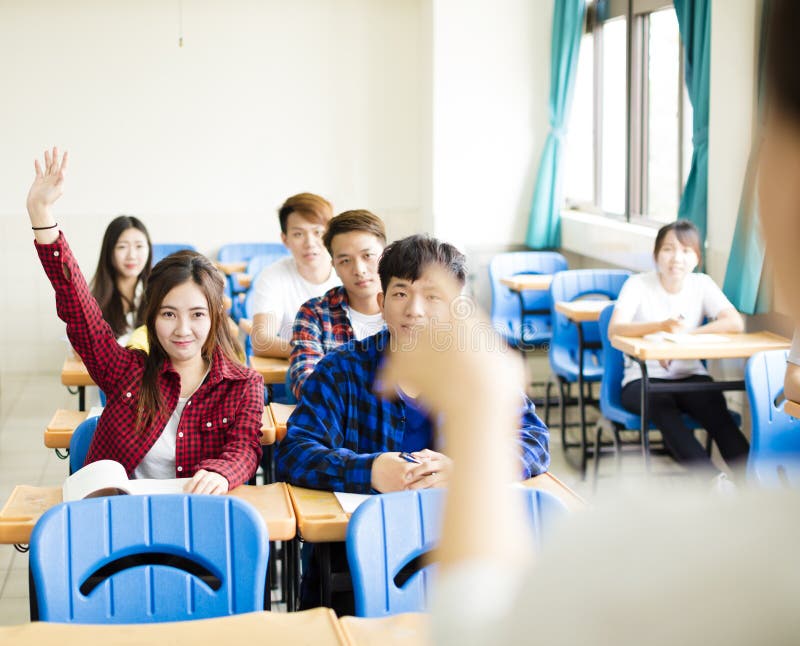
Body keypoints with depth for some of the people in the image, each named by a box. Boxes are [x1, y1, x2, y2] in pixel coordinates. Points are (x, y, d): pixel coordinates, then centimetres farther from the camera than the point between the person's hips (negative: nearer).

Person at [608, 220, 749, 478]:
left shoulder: (702, 285, 1)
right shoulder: (638, 285, -6)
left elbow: (736, 323, -13)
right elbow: (614, 329, -22)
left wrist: (685, 333, -25)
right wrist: (661, 325, -39)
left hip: (689, 376, 2)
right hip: (642, 379, -2)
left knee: (714, 406, -29)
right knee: (663, 407, -34)